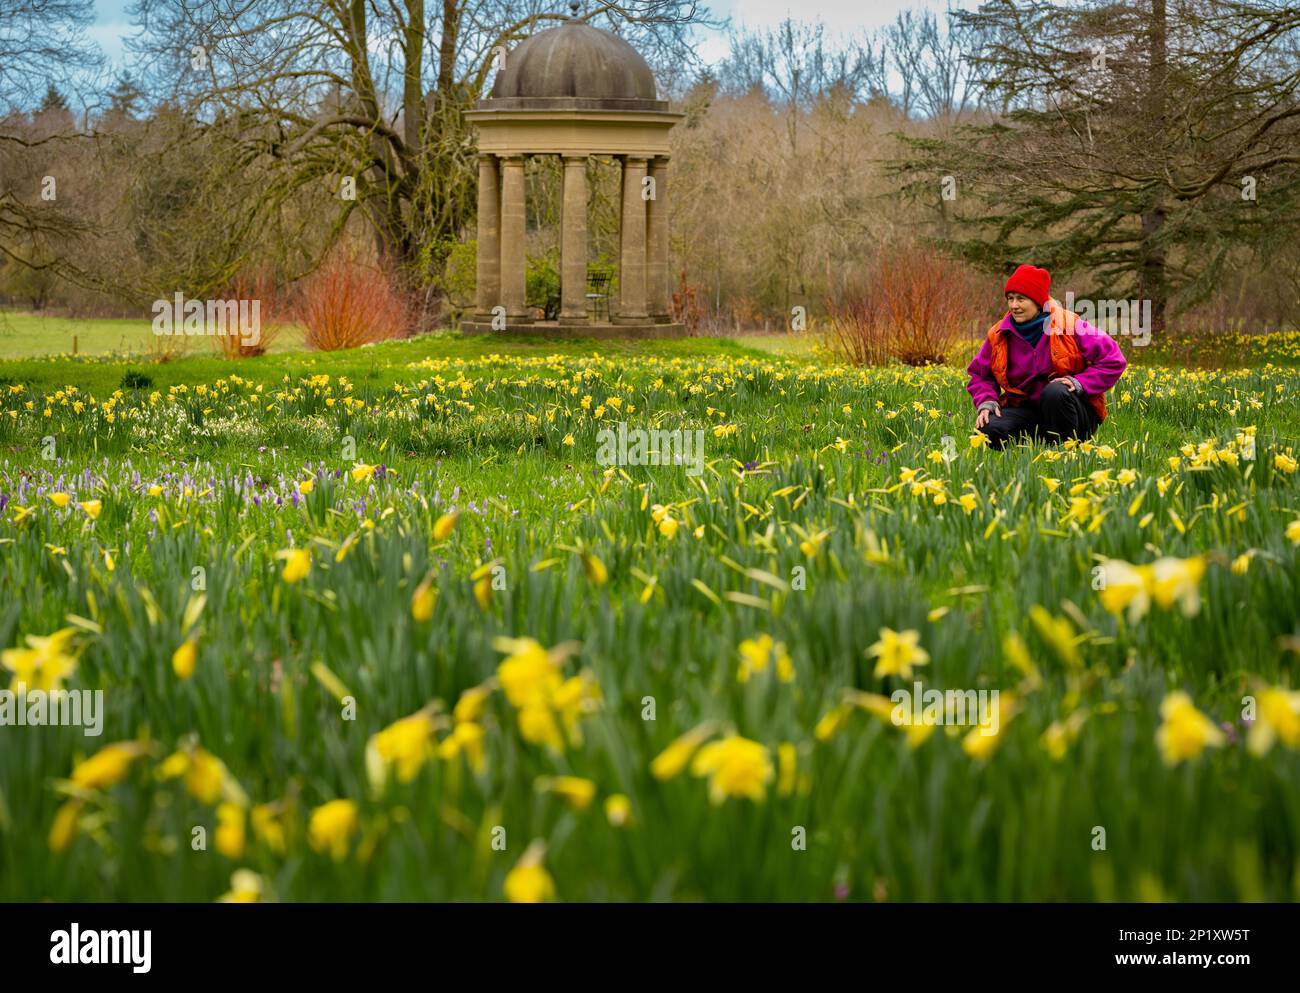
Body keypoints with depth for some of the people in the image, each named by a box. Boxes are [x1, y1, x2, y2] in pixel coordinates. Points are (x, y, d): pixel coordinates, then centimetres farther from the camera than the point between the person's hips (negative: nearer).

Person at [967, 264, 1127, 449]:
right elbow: (979, 375, 15)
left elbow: (1113, 361, -9)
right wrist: (986, 402, -6)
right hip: (1026, 410, 3)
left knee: (1054, 392, -38)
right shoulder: (999, 335, 2)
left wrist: (1080, 383, -22)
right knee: (990, 429, -27)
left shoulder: (1069, 325, -10)